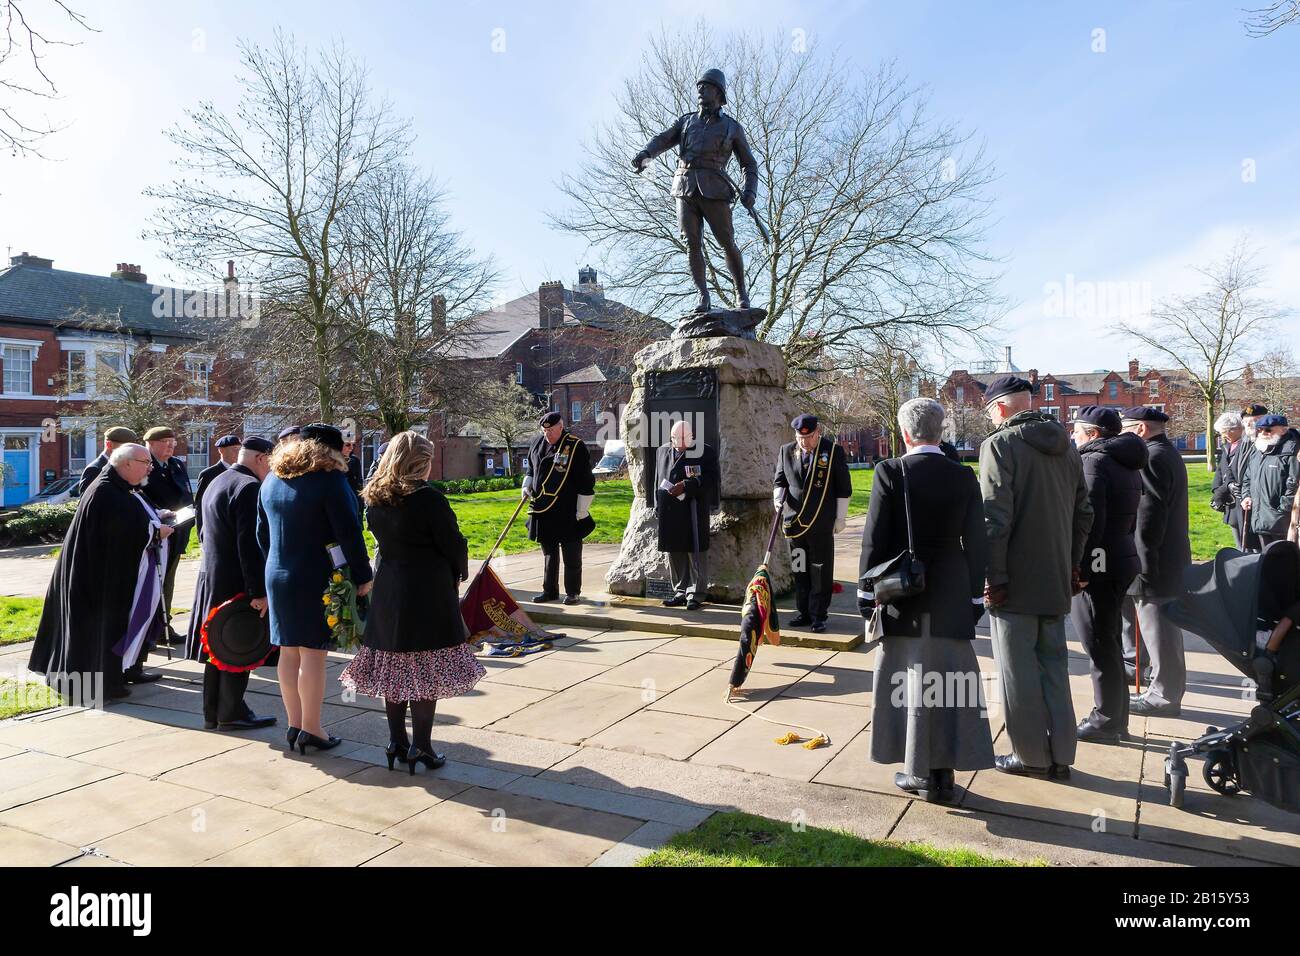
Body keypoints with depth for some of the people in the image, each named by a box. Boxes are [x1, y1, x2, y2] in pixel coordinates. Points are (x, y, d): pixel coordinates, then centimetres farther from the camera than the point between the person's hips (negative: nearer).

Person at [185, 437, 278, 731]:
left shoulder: (216, 483, 15)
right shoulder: (249, 487, -17)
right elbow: (249, 544, -22)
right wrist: (258, 591, -21)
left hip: (211, 575, 10)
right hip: (235, 581, -10)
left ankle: (213, 712, 23)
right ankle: (232, 712, 8)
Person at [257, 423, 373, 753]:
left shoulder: (272, 480, 11)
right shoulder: (330, 480, -13)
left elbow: (262, 533, 18)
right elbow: (350, 534, -16)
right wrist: (364, 577, -9)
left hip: (278, 578, 7)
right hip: (318, 581, -7)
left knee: (289, 651, 12)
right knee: (313, 652, -2)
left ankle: (294, 723, 20)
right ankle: (311, 729, 4)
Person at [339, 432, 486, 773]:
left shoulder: (375, 498, 4)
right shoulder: (428, 498, -16)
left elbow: (382, 539, 13)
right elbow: (453, 543, -12)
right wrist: (459, 572, 8)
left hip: (388, 591, 7)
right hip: (428, 590, -6)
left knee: (393, 665, 13)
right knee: (426, 669, 1)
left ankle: (396, 741, 22)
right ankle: (421, 747, 5)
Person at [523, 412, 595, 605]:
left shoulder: (576, 446, -10)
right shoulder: (537, 443, 7)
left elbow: (586, 481, -9)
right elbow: (531, 467, 23)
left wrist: (582, 510, -10)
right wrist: (526, 485, 5)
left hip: (568, 512, -5)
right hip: (543, 510, 5)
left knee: (571, 555, 4)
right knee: (549, 553, 15)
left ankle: (572, 592, 15)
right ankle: (549, 590, 25)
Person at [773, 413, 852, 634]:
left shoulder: (833, 451, -2)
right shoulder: (786, 451, 6)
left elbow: (843, 487, 1)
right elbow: (779, 480, 14)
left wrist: (840, 517, 1)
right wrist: (778, 495, -8)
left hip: (822, 525, -3)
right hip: (795, 522, 3)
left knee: (821, 572, 2)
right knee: (800, 570, 9)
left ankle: (819, 615, 11)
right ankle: (804, 612, 20)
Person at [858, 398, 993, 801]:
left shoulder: (890, 472, -9)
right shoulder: (964, 477, 0)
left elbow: (875, 538, -9)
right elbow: (976, 543, 3)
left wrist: (867, 590, -1)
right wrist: (976, 596, 12)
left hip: (902, 595, -2)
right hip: (951, 597, 3)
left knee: (911, 681, 7)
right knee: (949, 682, 10)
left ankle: (920, 772, 14)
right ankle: (943, 771, 18)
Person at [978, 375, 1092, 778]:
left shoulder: (1000, 443, -13)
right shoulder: (1065, 444, 10)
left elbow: (995, 518, -19)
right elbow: (1083, 514, 14)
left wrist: (994, 577, -14)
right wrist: (1072, 566, 20)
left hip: (1016, 580, -7)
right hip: (1056, 580, 7)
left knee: (1019, 671, 4)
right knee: (1054, 665, 15)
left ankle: (1032, 755, 14)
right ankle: (1060, 755, 23)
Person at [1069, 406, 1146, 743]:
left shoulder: (1093, 462, -15)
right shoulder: (1127, 464, 15)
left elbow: (1090, 520, -22)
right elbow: (1130, 519, 20)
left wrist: (1077, 566, -19)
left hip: (1096, 566, -10)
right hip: (1122, 559, 10)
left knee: (1100, 647, -1)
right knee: (1110, 643, 17)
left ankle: (1105, 721, 8)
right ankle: (1116, 718, 27)